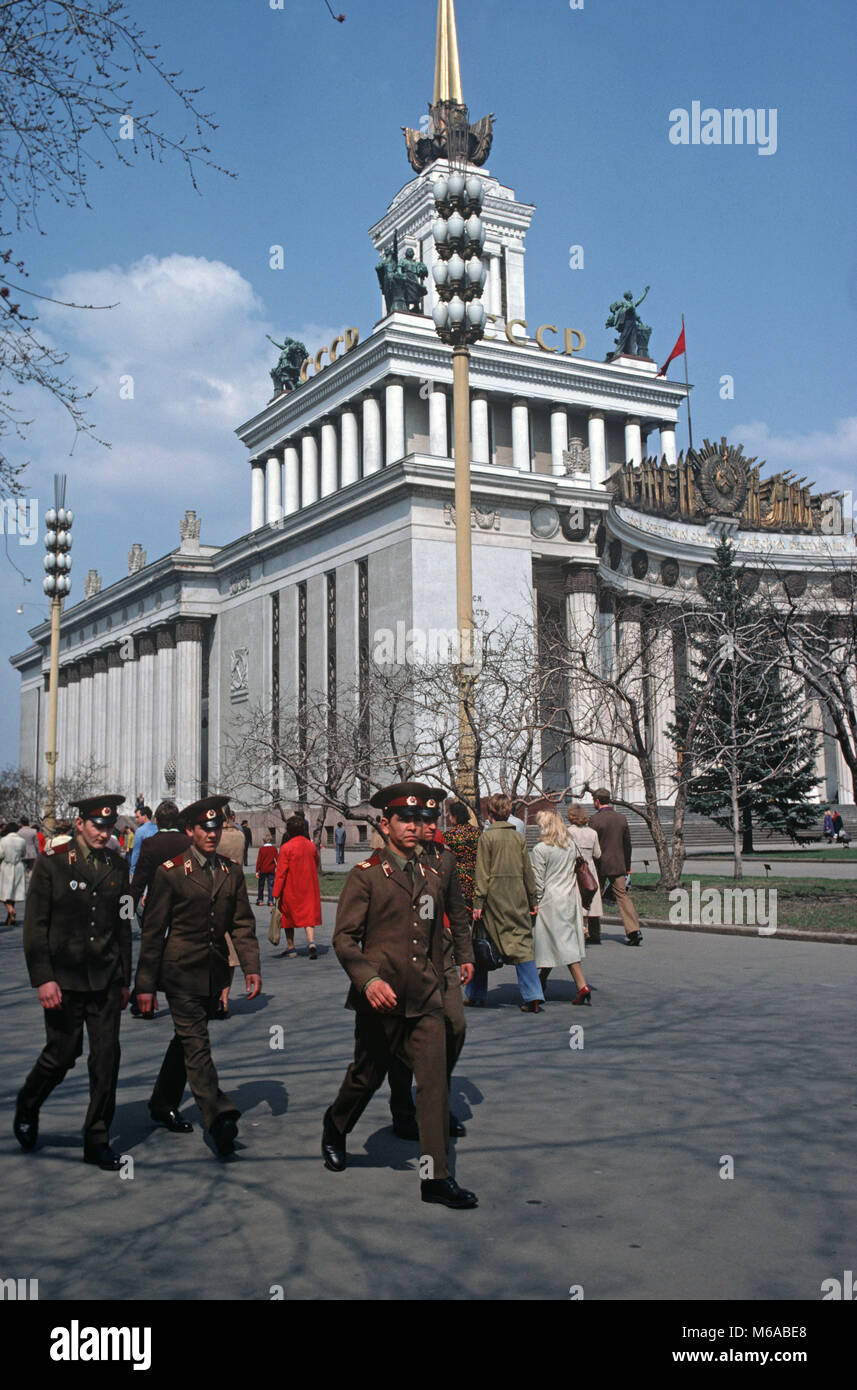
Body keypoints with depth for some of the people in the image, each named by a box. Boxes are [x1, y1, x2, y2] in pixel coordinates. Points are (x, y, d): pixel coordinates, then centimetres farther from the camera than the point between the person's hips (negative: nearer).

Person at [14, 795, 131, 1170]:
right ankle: (28, 1104, 36)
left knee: (107, 1058, 2)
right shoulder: (51, 862, -5)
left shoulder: (118, 865, 7)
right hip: (64, 979, -3)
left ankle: (97, 1140, 14)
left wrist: (124, 980, 13)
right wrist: (43, 979, -12)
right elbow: (35, 925, -6)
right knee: (63, 1054, 5)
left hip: (105, 981, 3)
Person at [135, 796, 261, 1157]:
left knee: (187, 1040, 16)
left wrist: (252, 968, -4)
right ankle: (219, 1118, -20)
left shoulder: (232, 872, 8)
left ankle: (163, 1106, 32)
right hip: (181, 971, -5)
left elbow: (243, 924, 8)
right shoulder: (170, 871, -5)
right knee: (196, 1045, -12)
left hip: (214, 974, 5)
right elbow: (153, 930, -4)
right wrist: (146, 983, -5)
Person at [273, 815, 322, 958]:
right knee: (308, 915, 4)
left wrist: (276, 894, -10)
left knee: (288, 916, 14)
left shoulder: (286, 847, -14)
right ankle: (311, 942, -18)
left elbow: (280, 872, -13)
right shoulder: (311, 846, 2)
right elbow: (317, 864, 17)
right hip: (309, 888, 3)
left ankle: (290, 947, 20)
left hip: (291, 889, -3)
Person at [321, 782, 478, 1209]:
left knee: (435, 1080, -5)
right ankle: (334, 1129, 43)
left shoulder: (431, 877, 12)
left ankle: (436, 1176, 1)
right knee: (366, 1076, 13)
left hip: (424, 1000, 4)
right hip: (380, 998, -4)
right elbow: (344, 937, -8)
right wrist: (368, 980, -22)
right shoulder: (365, 875, -4)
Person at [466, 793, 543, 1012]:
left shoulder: (487, 836, -5)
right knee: (522, 942, 2)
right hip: (518, 895, 3)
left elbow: (482, 873, -8)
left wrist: (478, 903, -7)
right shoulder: (518, 837, 7)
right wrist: (533, 900, 15)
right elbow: (528, 871, 10)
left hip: (494, 895, -3)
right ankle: (533, 996, -9)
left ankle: (475, 995, 18)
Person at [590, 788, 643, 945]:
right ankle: (634, 931, -11)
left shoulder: (594, 819, -11)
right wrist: (627, 866, 18)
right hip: (618, 865, 4)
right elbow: (627, 844, 10)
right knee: (623, 896, 3)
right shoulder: (621, 818, 5)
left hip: (600, 865, -4)